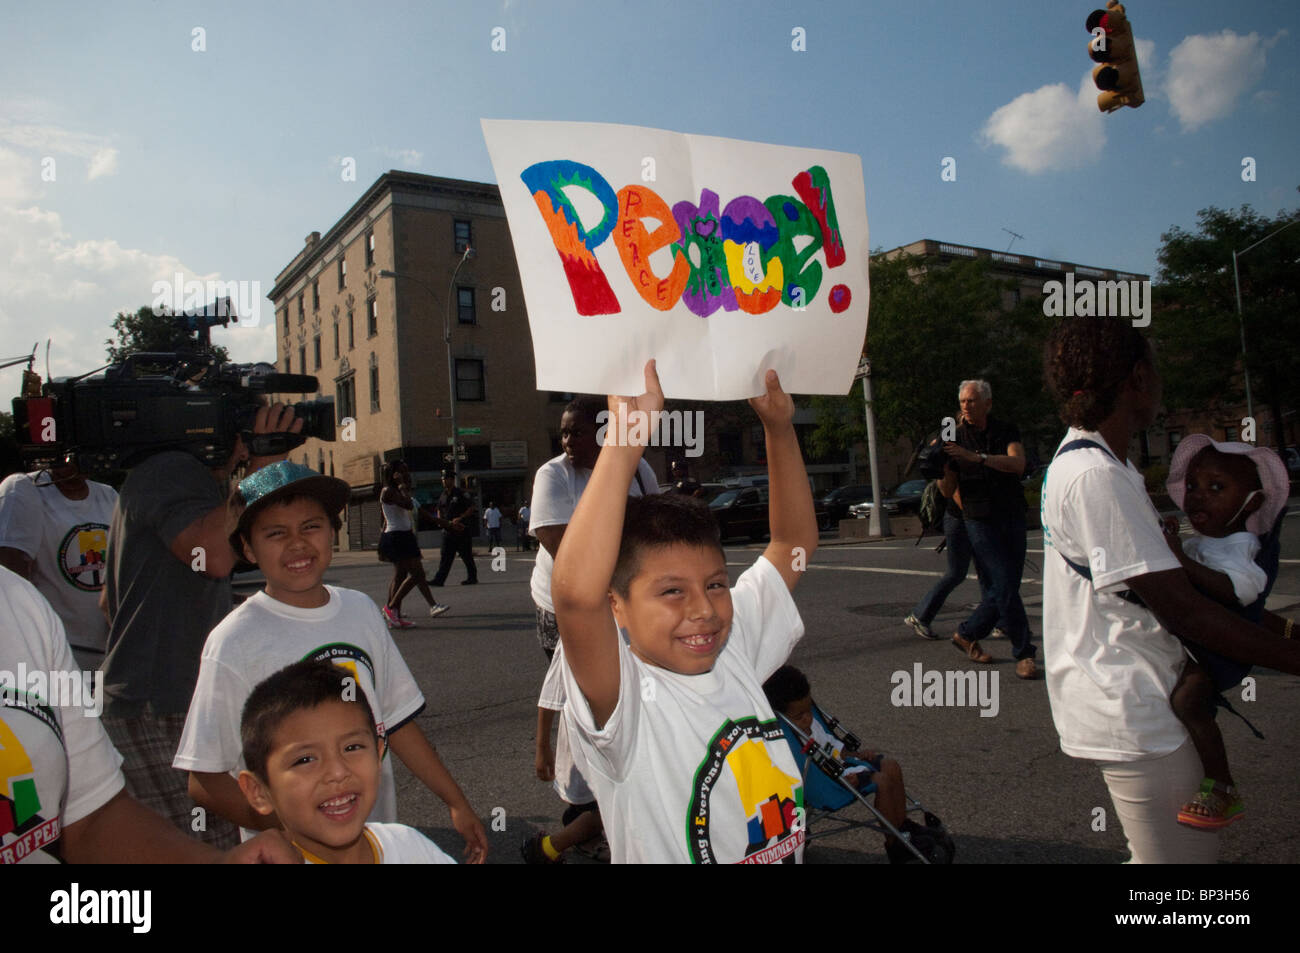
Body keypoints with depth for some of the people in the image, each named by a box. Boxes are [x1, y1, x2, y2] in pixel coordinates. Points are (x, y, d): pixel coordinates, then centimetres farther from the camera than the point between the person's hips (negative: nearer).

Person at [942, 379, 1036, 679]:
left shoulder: (1007, 430, 4)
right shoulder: (955, 438, 2)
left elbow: (1018, 464, -16)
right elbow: (948, 491, 0)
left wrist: (977, 457, -27)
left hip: (1013, 518, 3)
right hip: (979, 521, -3)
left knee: (1006, 587, 6)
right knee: (1004, 587, -9)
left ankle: (968, 634, 24)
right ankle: (1024, 652, 2)